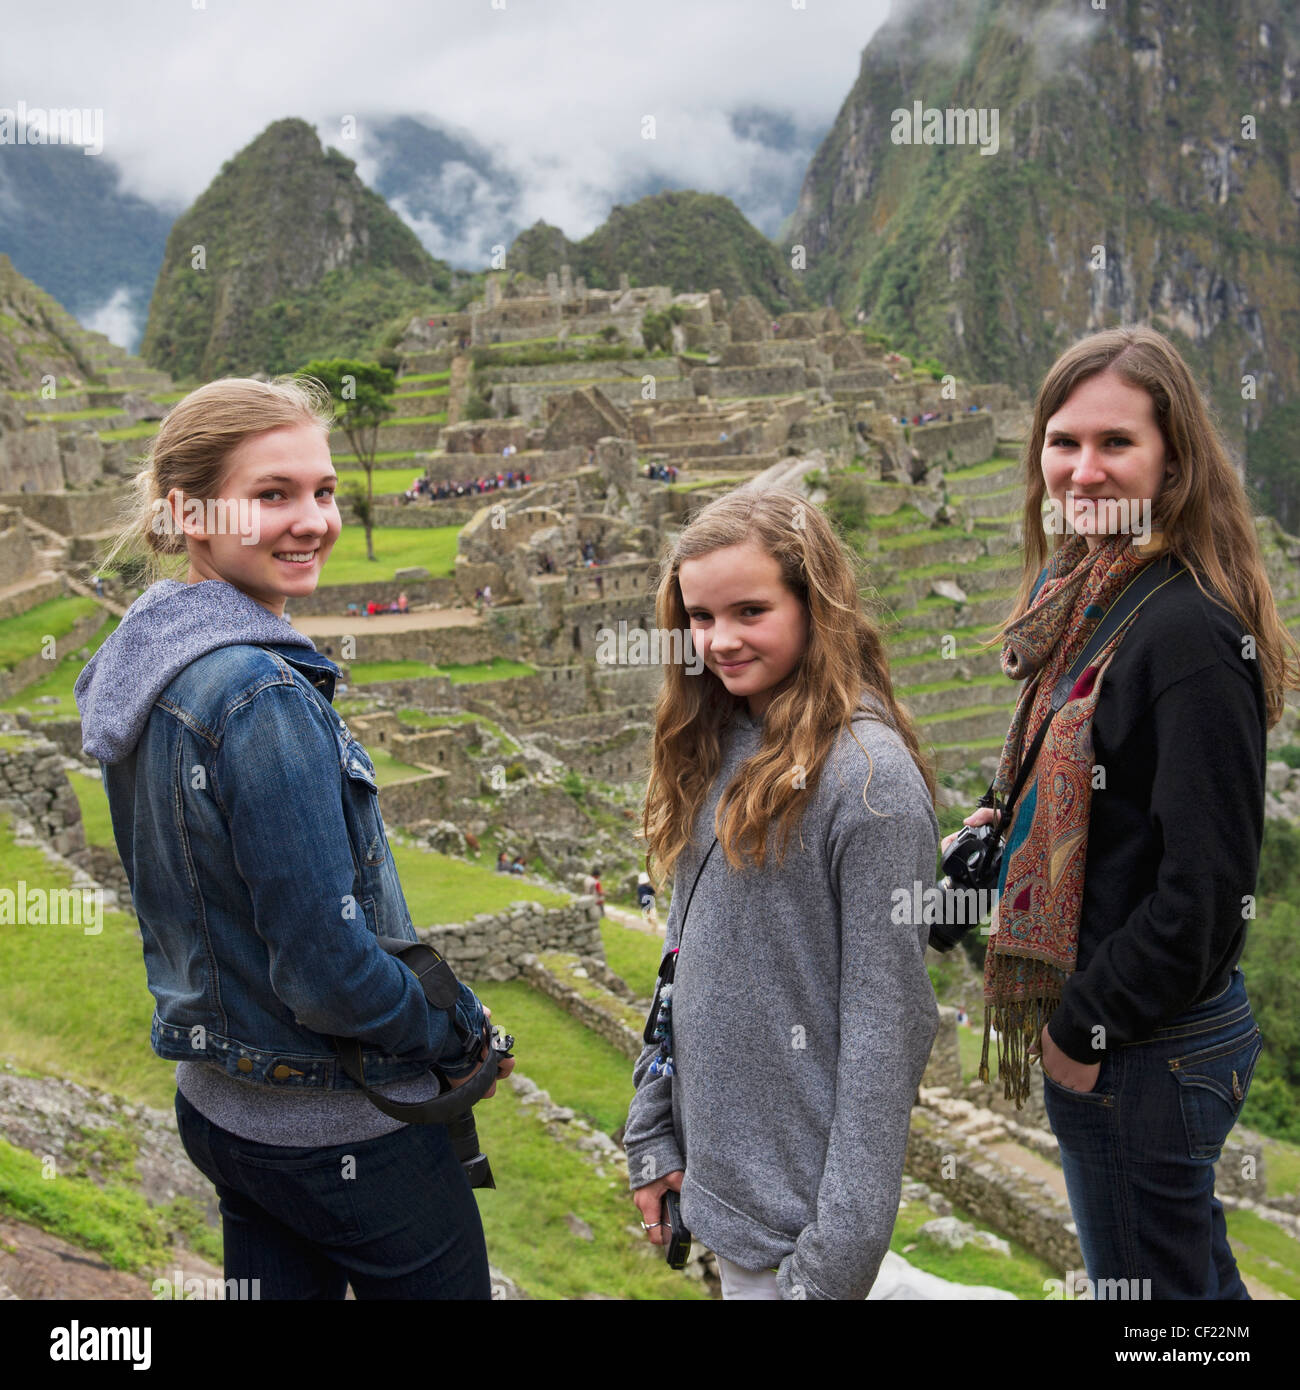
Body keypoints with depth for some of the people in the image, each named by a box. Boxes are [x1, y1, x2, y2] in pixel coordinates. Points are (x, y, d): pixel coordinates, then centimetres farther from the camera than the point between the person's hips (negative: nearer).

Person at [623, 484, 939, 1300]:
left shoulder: (869, 777, -19)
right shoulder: (720, 750, 4)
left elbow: (888, 1025, -19)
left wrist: (838, 1256, -18)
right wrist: (654, 1132, 9)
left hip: (794, 1197, -7)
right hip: (712, 1168, 7)